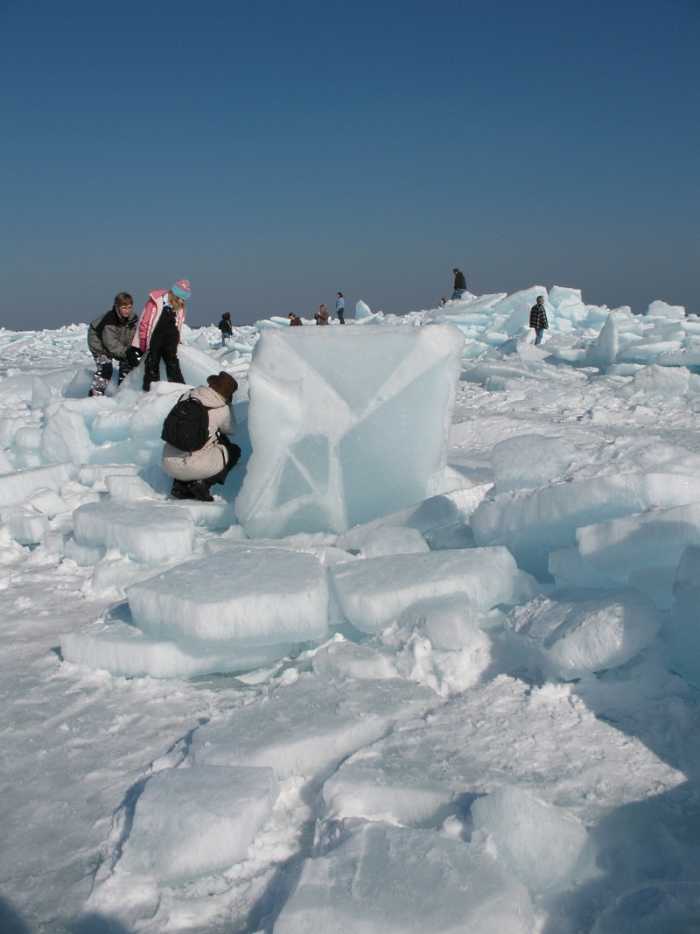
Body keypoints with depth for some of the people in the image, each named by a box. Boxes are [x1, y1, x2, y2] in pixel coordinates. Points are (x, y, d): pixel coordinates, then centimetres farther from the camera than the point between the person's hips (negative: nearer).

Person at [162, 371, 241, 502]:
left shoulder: (186, 396, 4)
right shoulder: (222, 410, -9)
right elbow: (230, 428, 13)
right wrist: (227, 404, 21)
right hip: (193, 467, -5)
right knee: (234, 451, 16)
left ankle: (180, 485, 16)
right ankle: (203, 483, -1)